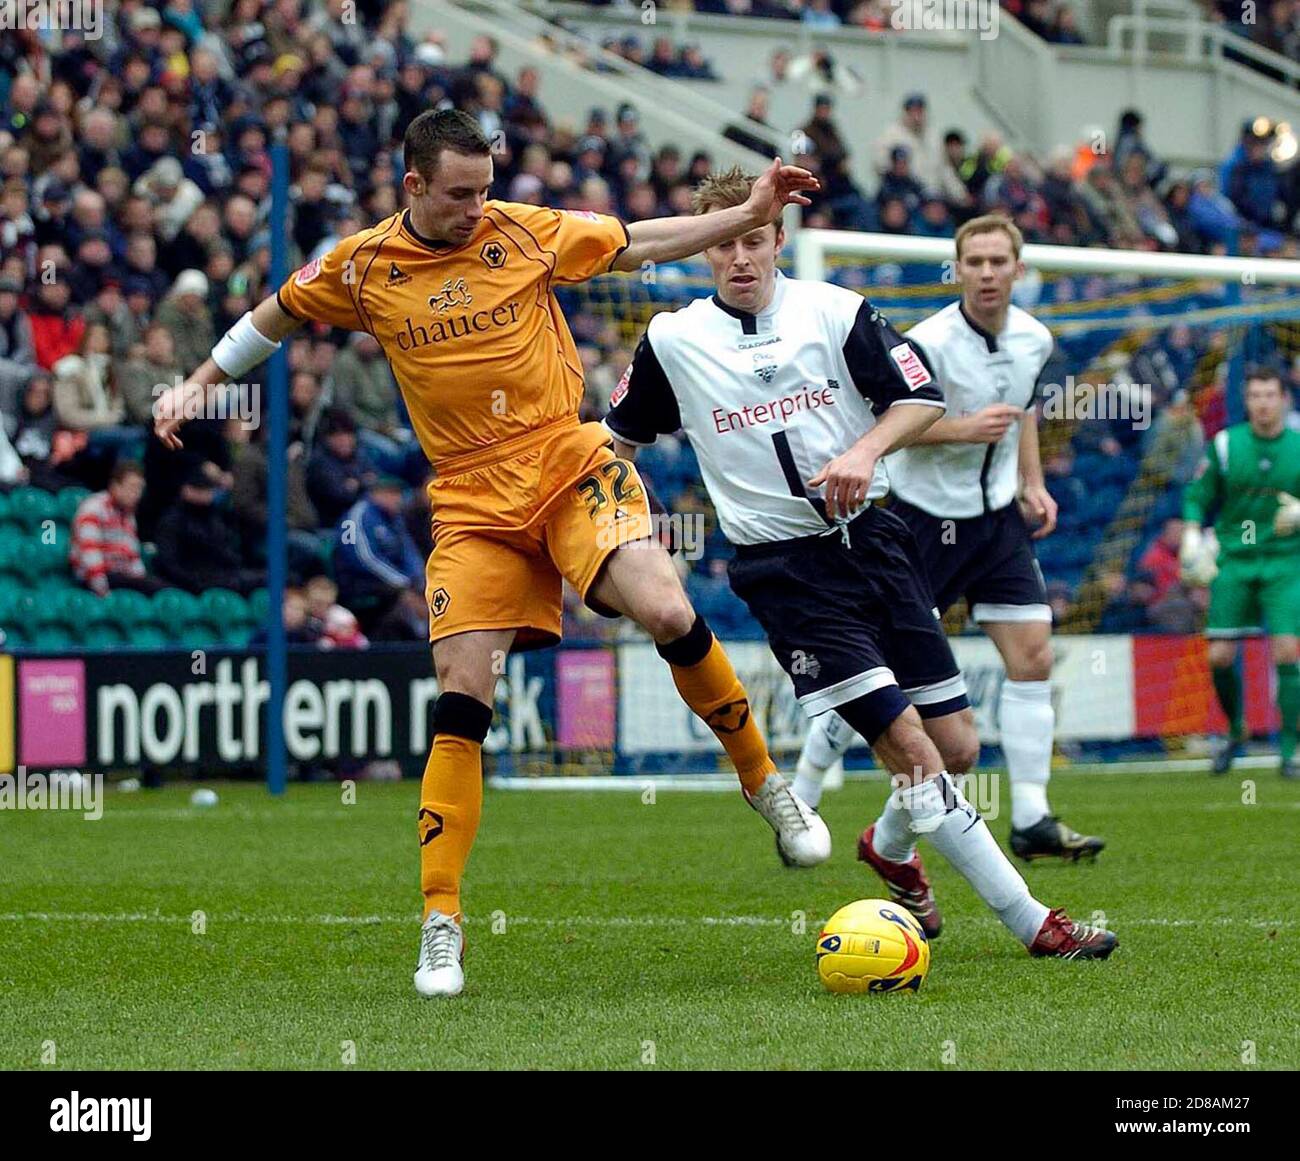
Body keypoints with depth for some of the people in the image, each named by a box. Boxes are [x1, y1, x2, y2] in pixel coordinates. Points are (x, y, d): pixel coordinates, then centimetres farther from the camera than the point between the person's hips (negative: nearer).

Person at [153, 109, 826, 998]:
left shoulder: (525, 232, -1)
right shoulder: (363, 267, 2)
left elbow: (642, 244, 9)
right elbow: (277, 316, 21)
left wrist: (752, 214, 3)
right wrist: (200, 383, 21)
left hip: (569, 464, -1)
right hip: (471, 500, 1)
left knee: (668, 613, -23)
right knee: (461, 697, -8)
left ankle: (765, 783, 0)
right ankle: (441, 927, -1)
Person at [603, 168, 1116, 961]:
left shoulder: (834, 311, 1)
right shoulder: (673, 341, 0)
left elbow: (922, 396, 2)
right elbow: (622, 438, 14)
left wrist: (865, 451, -15)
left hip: (871, 536, 3)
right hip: (783, 564, -3)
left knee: (958, 747, 4)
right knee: (908, 744, -16)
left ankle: (892, 848, 39)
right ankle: (1033, 923, -13)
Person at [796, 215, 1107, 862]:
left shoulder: (1033, 340, 2)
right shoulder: (927, 343, -19)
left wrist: (1033, 482, 11)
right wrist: (962, 427, -27)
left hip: (997, 518, 6)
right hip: (925, 518, -6)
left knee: (1032, 658, -4)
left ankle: (1030, 822, 0)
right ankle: (799, 798, 13)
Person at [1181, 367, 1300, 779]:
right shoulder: (1225, 445, 2)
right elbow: (1197, 497, 8)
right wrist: (1192, 536, -7)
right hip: (1233, 560, 1)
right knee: (1220, 656, -4)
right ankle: (1235, 731, 23)